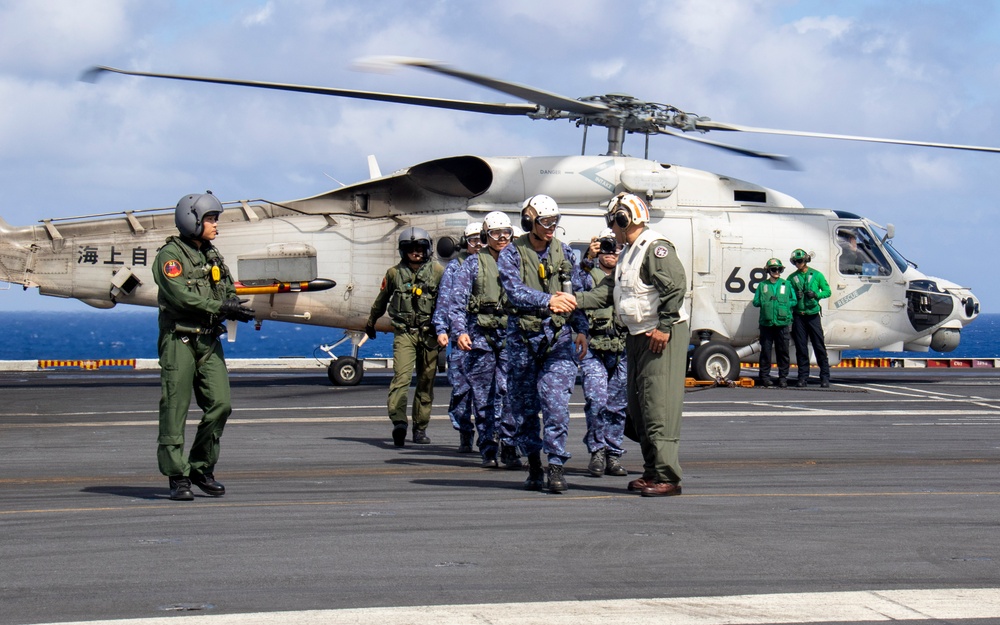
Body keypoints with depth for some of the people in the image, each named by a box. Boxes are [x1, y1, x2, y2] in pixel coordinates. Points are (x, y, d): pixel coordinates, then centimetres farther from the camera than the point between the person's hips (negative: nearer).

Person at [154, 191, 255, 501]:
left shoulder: (212, 255, 16)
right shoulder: (170, 255, -8)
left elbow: (228, 291, 17)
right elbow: (181, 296, -20)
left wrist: (238, 307, -7)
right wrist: (222, 307, -21)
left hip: (209, 340, 7)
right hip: (179, 339, -7)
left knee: (220, 404, -1)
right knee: (175, 409, -4)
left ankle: (202, 469, 13)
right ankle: (177, 477, 1)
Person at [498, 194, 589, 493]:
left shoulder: (565, 253, 8)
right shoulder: (511, 254, -2)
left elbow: (576, 294, 16)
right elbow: (515, 291, -18)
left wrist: (581, 329, 7)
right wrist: (548, 301, -33)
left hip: (559, 336, 1)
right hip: (522, 337, 0)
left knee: (556, 400, -13)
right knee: (524, 404, 6)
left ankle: (556, 466, -12)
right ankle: (533, 463, 20)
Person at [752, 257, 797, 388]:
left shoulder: (787, 284, 11)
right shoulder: (762, 285, 12)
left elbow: (794, 301, 12)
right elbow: (756, 302, 12)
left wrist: (784, 305, -4)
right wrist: (766, 302, -4)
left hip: (782, 323, 0)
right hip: (766, 323, 0)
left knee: (783, 351, 0)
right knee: (765, 350, 1)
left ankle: (783, 377, 5)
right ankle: (764, 376, 7)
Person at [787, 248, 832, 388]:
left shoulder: (817, 275, 5)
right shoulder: (792, 278, 10)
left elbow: (827, 291, 8)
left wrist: (816, 294, -10)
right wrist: (795, 297, -8)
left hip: (813, 315, -2)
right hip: (798, 317, 2)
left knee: (819, 346, -4)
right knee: (801, 347, 2)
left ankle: (825, 377, -2)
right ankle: (803, 377, 7)